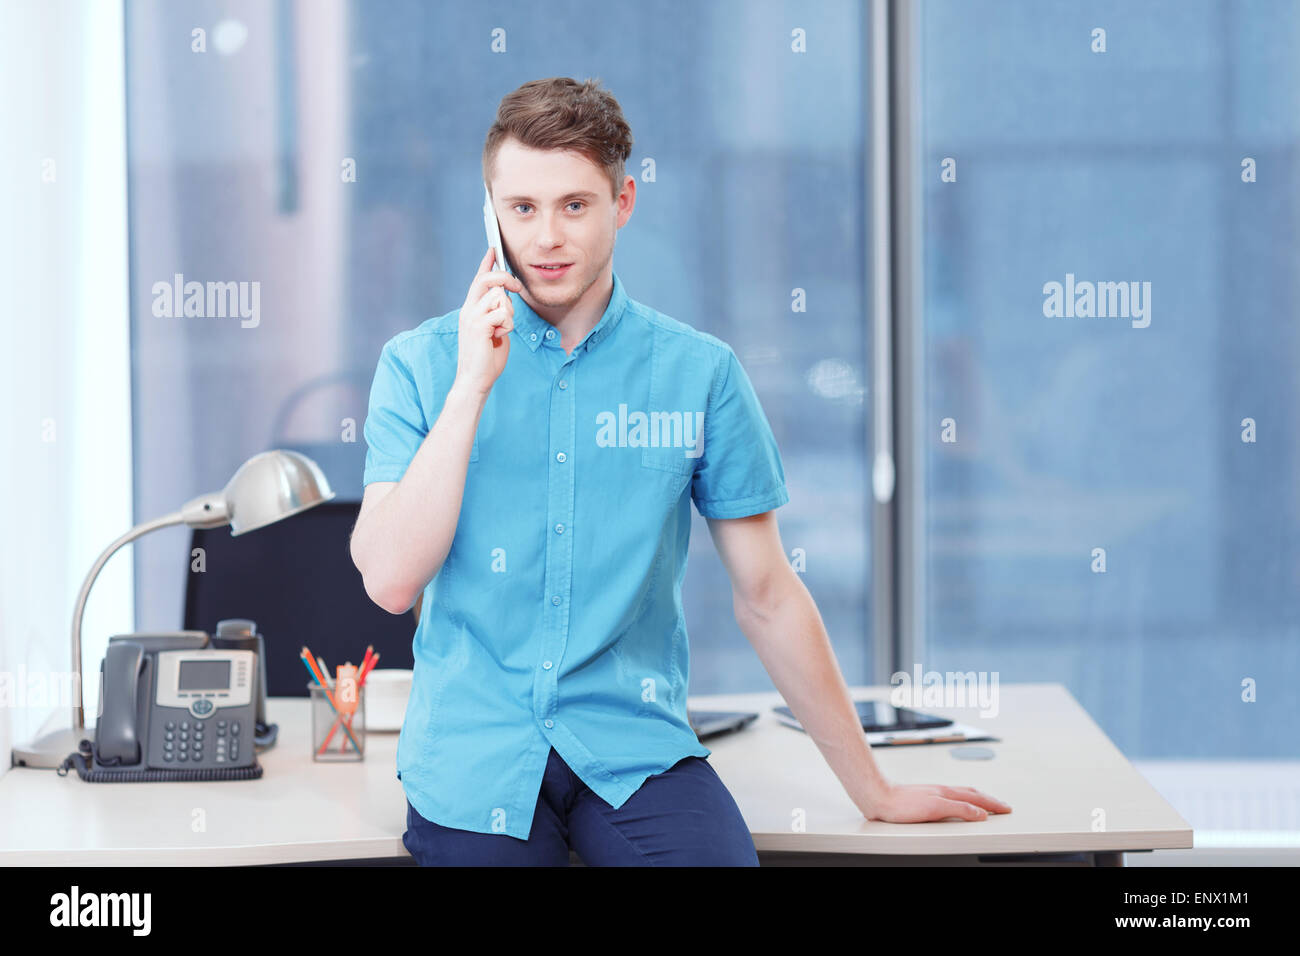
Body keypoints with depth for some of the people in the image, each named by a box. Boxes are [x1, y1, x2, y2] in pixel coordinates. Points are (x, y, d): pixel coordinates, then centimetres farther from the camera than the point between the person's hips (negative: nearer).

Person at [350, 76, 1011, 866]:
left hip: (636, 745, -1)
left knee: (721, 855, -25)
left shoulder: (700, 373, 4)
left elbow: (768, 598, 9)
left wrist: (873, 791, 10)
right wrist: (472, 386, -12)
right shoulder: (420, 363, 3)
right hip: (472, 754, 1)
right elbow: (391, 579, -8)